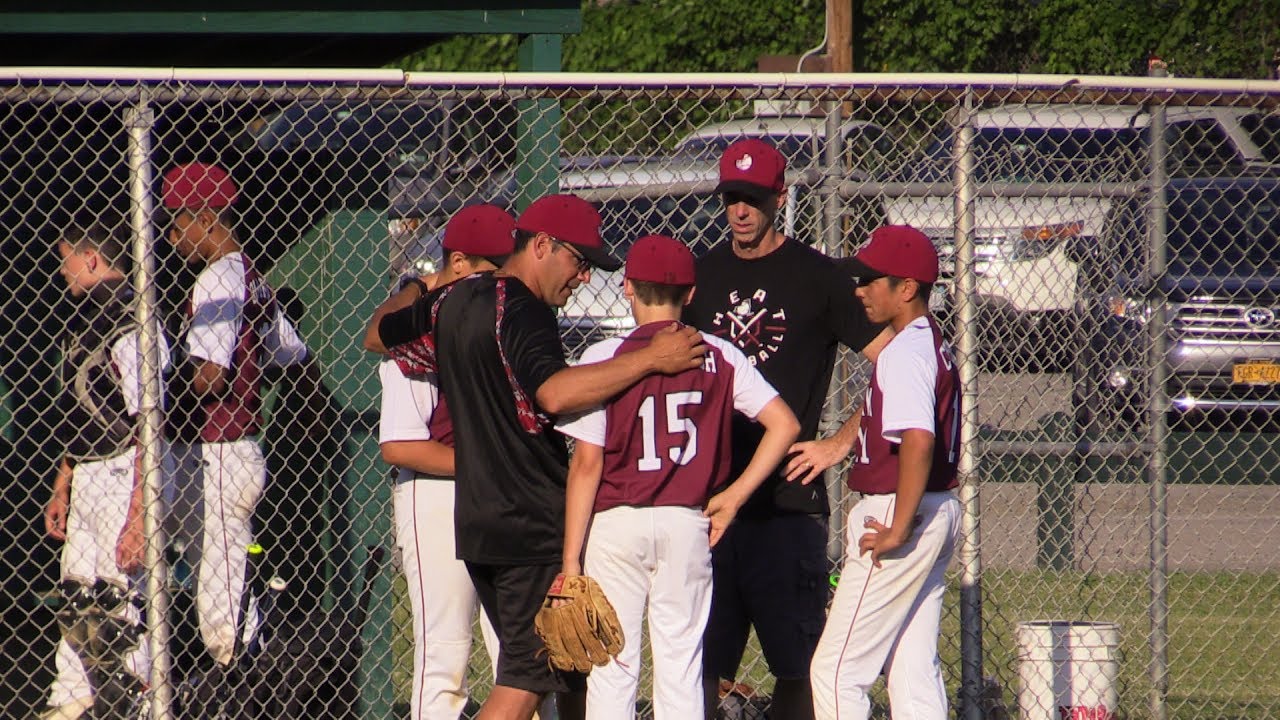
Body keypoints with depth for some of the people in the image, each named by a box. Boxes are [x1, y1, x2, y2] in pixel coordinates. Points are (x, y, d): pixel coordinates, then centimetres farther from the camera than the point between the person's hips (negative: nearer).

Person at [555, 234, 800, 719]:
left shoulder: (603, 359, -6)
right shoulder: (719, 358, 2)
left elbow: (587, 464, -9)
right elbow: (784, 425, -3)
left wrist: (571, 557, -7)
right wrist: (734, 496, 3)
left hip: (617, 523, -2)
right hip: (688, 523, 2)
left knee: (612, 668, 2)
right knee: (681, 668, 7)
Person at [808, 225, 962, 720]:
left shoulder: (905, 353, -17)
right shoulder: (934, 346, 15)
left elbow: (919, 440, -29)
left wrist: (898, 528, -26)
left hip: (899, 511, -10)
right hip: (938, 512, 10)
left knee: (837, 669, -7)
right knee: (915, 670, 11)